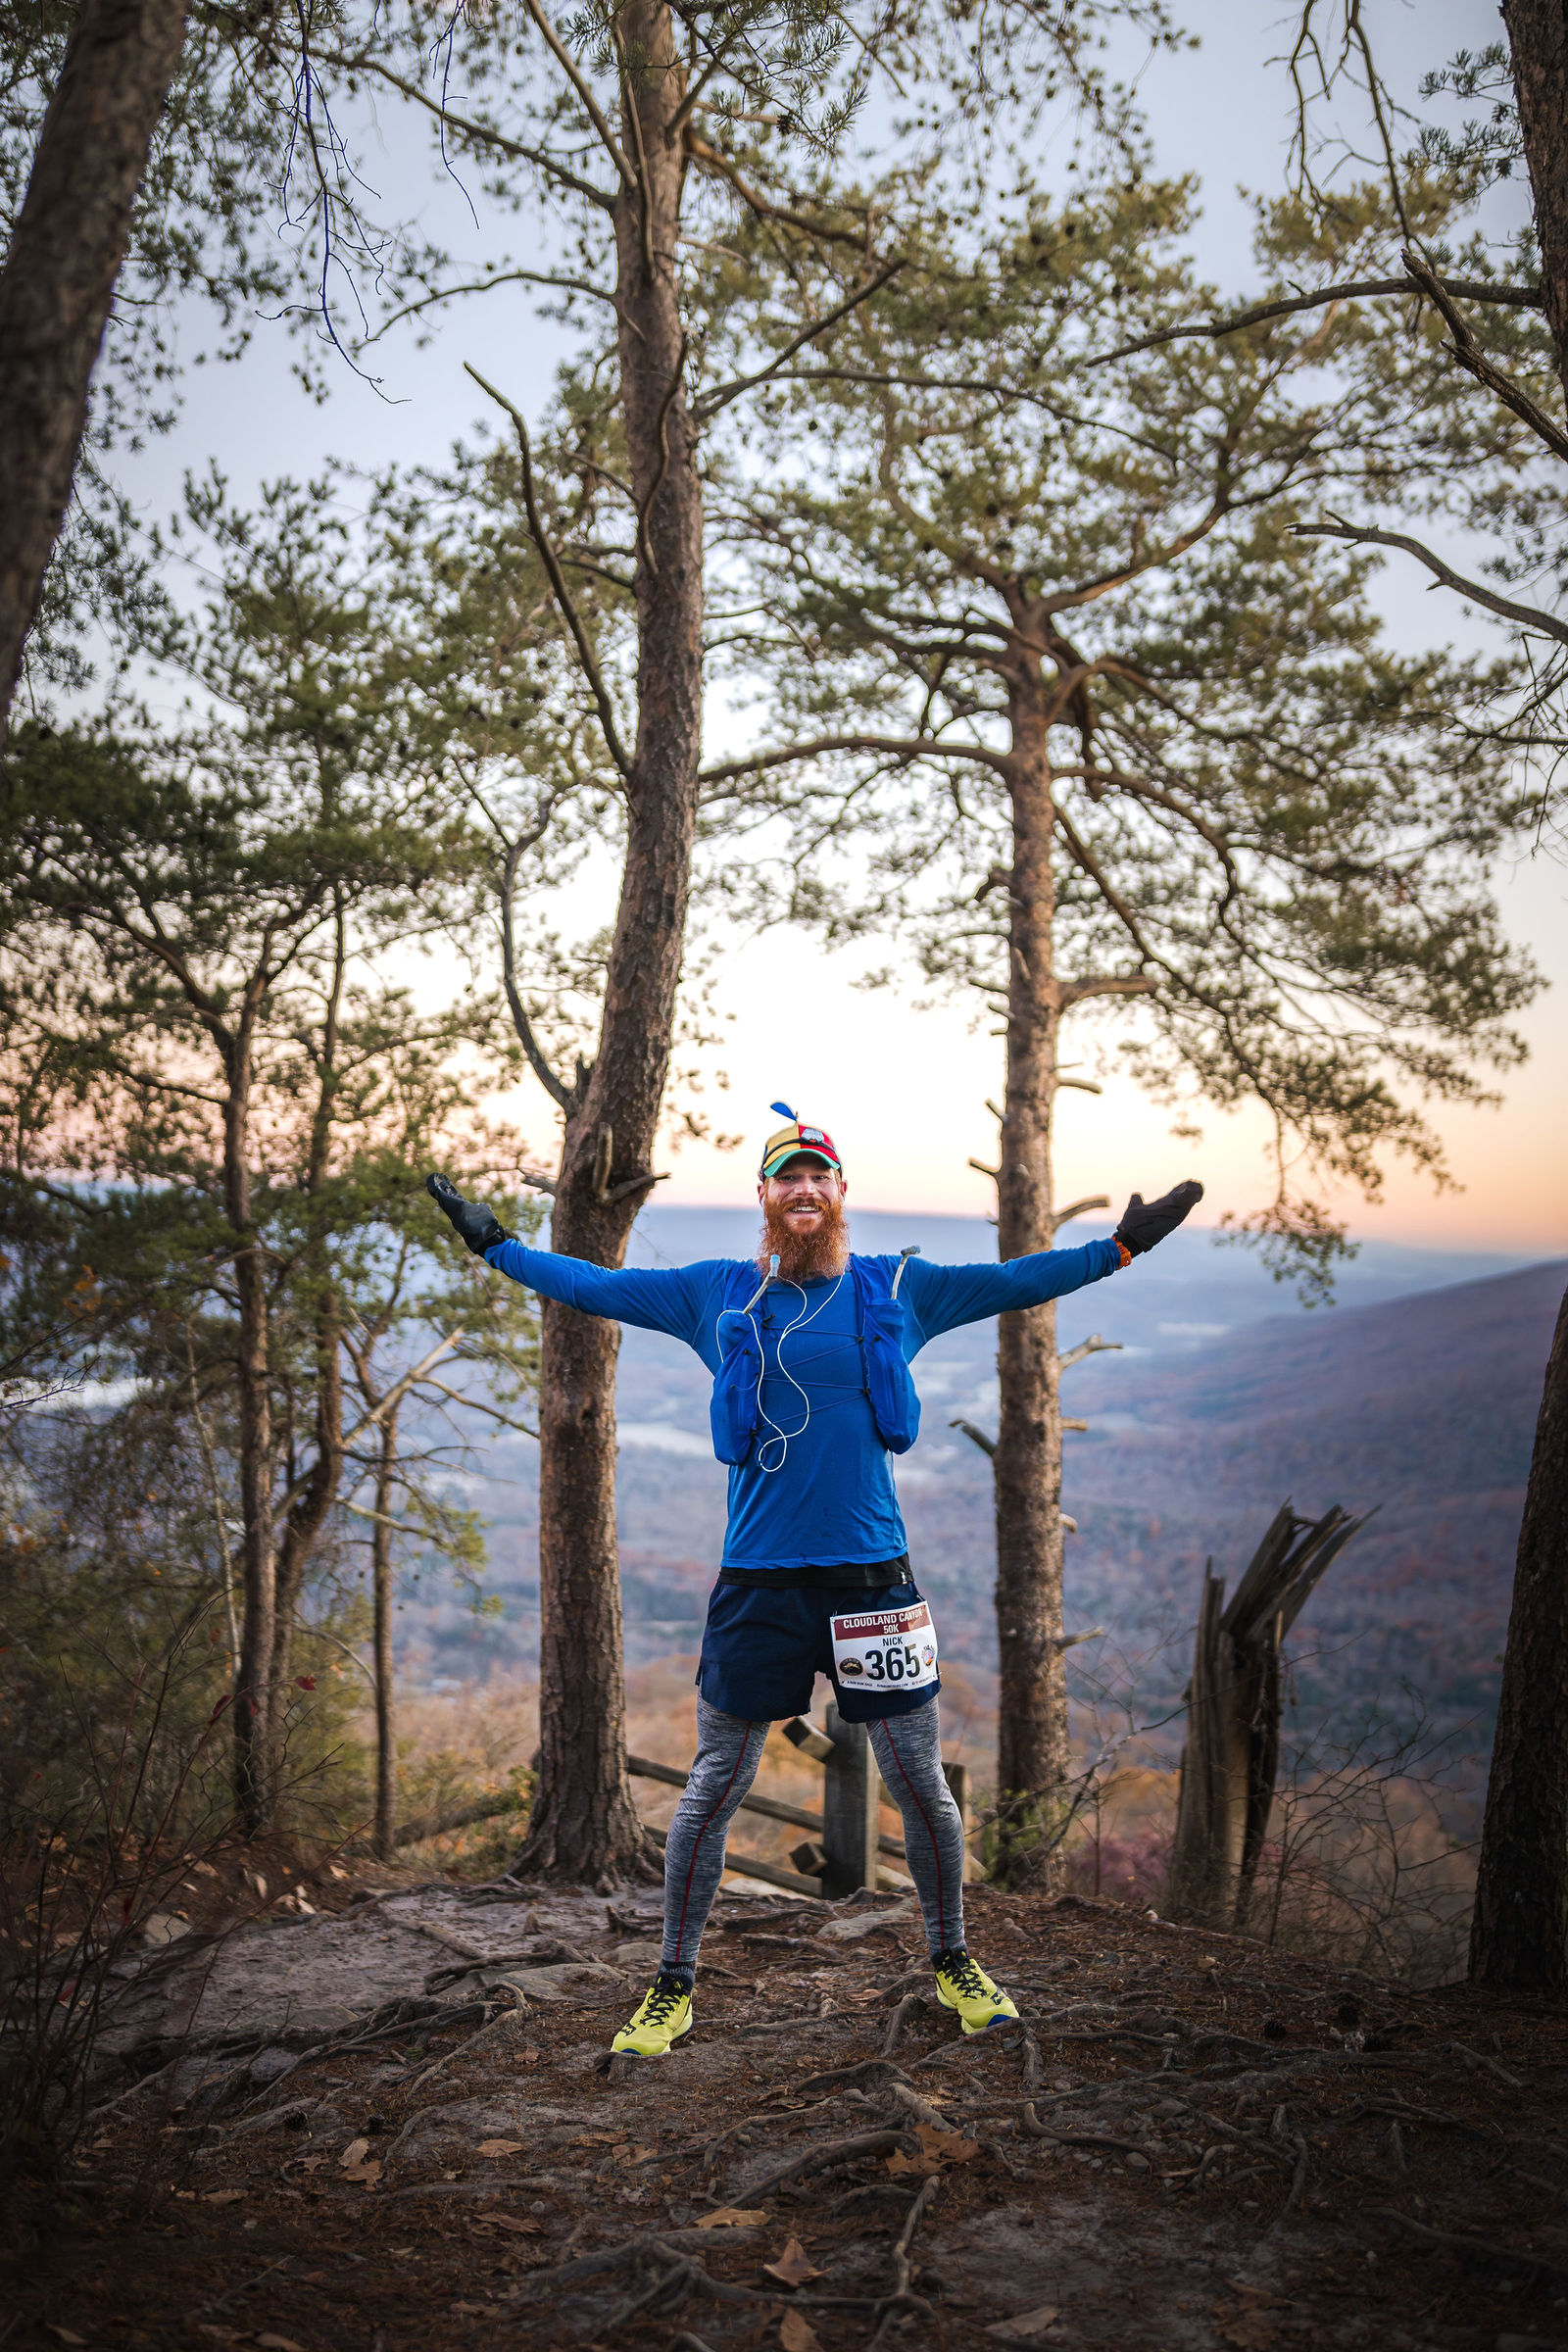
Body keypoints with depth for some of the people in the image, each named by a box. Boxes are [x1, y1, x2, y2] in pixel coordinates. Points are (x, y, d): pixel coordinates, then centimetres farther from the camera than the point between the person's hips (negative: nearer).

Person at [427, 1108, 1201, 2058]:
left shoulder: (899, 1290, 6)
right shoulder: (717, 1294, 4)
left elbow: (1016, 1282, 12)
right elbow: (597, 1286, 11)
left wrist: (1120, 1247, 9)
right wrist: (496, 1244, 13)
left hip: (875, 1575, 1)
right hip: (757, 1581, 0)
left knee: (922, 1785, 9)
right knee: (714, 1790, 6)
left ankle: (954, 1963, 31)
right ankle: (674, 1988, 22)